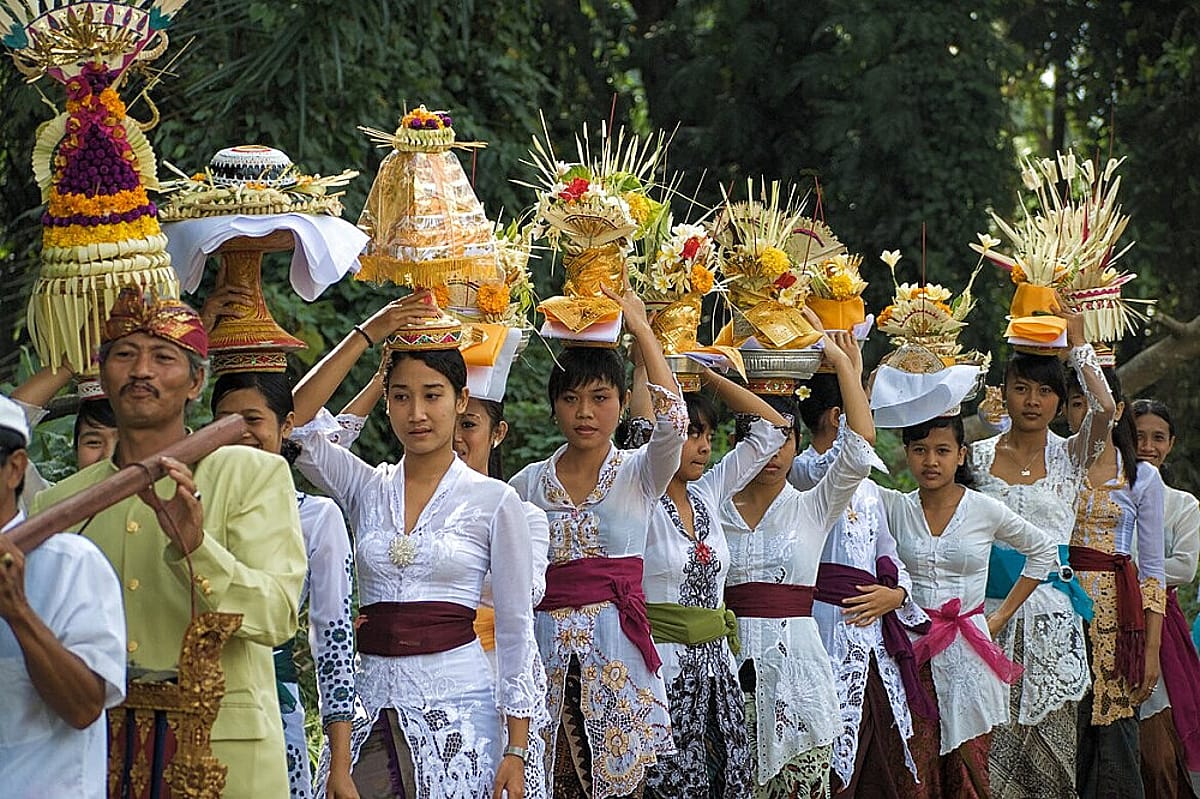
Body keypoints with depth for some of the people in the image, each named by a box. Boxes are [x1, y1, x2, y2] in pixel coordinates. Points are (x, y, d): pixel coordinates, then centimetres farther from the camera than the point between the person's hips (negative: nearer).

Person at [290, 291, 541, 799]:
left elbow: (515, 630, 1)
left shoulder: (494, 501, 1)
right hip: (371, 700, 3)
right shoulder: (365, 489, 9)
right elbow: (295, 420, -5)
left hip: (457, 703, -2)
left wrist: (517, 751, -5)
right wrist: (366, 335, -5)